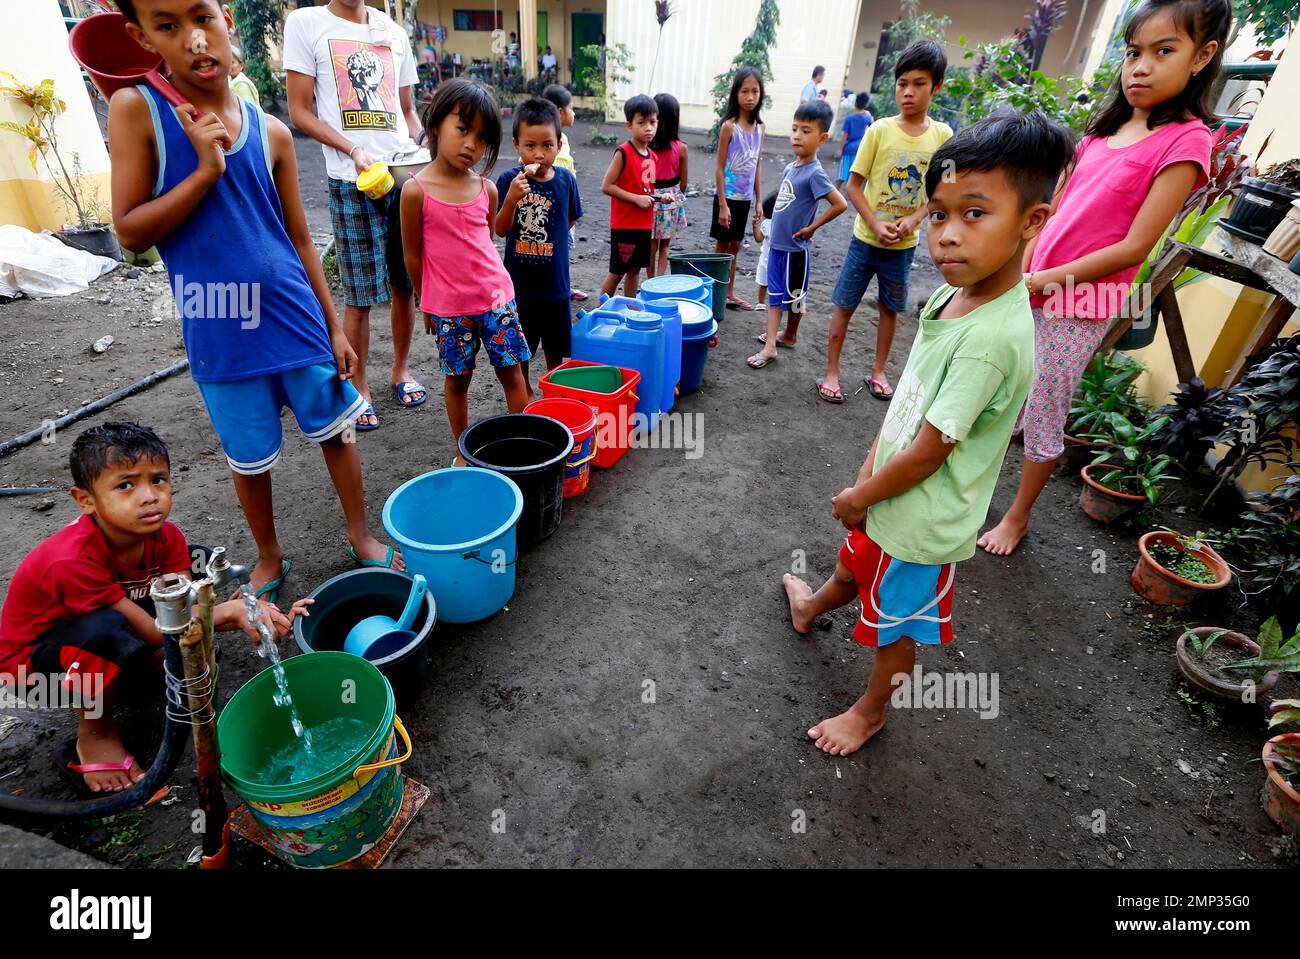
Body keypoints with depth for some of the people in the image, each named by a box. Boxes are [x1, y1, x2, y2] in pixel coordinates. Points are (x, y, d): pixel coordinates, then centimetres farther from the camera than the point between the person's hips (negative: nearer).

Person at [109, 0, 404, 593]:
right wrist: (206, 169, -18)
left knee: (335, 431, 11)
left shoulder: (271, 132, 2)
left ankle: (361, 538, 31)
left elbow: (299, 238, 7)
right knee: (249, 459, 13)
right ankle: (269, 557, 36)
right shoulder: (136, 109, -4)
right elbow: (130, 232, -7)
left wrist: (333, 327, 6)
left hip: (296, 321, 2)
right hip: (220, 335, -1)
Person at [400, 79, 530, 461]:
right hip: (449, 307, -2)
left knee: (512, 372, 6)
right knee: (457, 380, 10)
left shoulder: (487, 188, 0)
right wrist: (428, 303, 5)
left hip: (496, 297, 3)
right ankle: (463, 452, 27)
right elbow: (413, 254, -1)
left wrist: (491, 285, 14)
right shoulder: (416, 190, -10)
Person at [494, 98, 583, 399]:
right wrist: (511, 198, -27)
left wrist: (548, 242, 0)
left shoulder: (565, 179, -4)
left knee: (555, 345, 16)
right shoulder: (509, 180, -10)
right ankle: (525, 394, 31)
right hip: (519, 279, -1)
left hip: (554, 278, 2)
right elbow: (500, 230, -13)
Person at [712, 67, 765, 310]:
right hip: (729, 197, -5)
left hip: (745, 198, 5)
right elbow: (719, 168, -12)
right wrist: (722, 204, -16)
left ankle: (729, 293, 23)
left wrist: (758, 200, 8)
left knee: (734, 246, 13)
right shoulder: (729, 126, -11)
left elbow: (758, 166, 11)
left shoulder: (759, 127, 6)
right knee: (722, 246, 3)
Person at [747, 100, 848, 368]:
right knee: (775, 294, 11)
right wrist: (777, 225, 10)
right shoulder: (790, 167, 5)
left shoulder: (815, 173, -17)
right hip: (777, 244, 8)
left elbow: (840, 204, -23)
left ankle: (789, 335, 23)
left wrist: (811, 228, -16)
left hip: (795, 248, -8)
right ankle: (770, 345, 19)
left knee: (794, 296, 8)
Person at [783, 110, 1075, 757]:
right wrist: (868, 474, -2)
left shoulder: (992, 338, -31)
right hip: (891, 499, 8)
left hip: (922, 522, -7)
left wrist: (859, 498, -11)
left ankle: (871, 710, 44)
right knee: (853, 568, 34)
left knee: (897, 624, 17)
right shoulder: (950, 295, -4)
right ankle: (812, 608, 65)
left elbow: (927, 454, -25)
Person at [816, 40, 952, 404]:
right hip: (866, 237, -2)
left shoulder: (942, 135, -2)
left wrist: (913, 220, -14)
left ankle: (878, 371, 27)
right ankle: (831, 371, 15)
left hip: (905, 243, 2)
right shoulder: (879, 130, -8)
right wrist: (875, 225, -16)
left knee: (891, 308, 12)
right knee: (845, 304, 2)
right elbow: (853, 185, -6)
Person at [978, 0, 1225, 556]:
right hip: (1029, 290, 7)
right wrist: (1015, 270, 1)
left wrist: (1041, 280, -16)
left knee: (1043, 414, 2)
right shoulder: (1105, 129, 10)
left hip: (1080, 304, -6)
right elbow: (1054, 212, 13)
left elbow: (1133, 247, -15)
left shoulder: (1185, 141, -9)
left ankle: (1018, 518, 20)